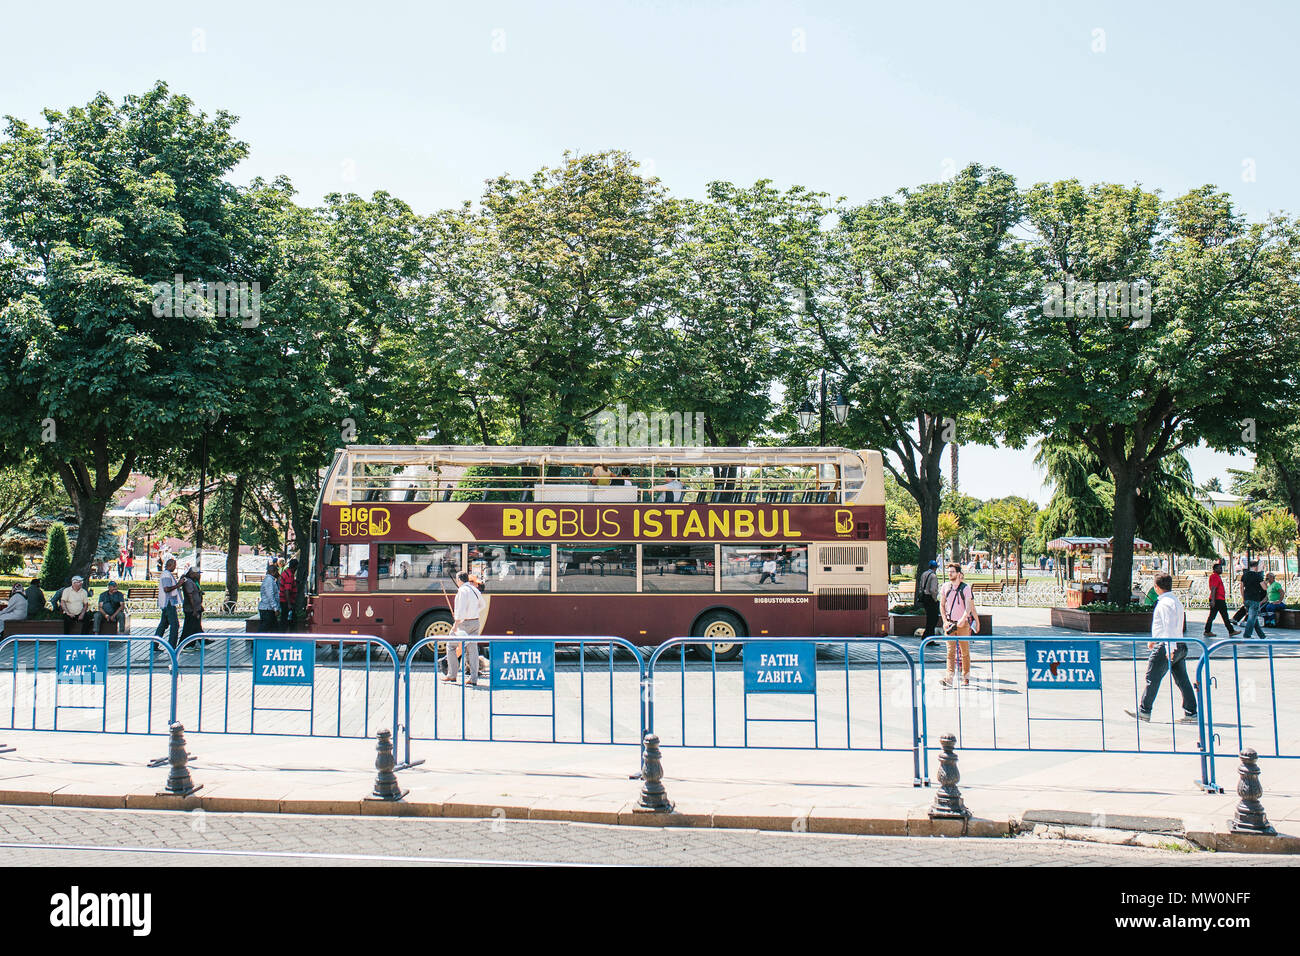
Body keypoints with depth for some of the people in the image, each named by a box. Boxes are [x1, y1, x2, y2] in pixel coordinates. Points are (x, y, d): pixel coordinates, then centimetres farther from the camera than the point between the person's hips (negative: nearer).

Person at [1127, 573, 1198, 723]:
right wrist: (1155, 640, 34)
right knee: (1182, 680, 8)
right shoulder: (1176, 601, 16)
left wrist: (1169, 649, -25)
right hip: (1180, 646, 9)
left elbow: (1169, 627, -22)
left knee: (1152, 678, 0)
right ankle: (1191, 713, 8)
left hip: (1165, 647, -9)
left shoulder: (1165, 603, -14)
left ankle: (1144, 711, 7)